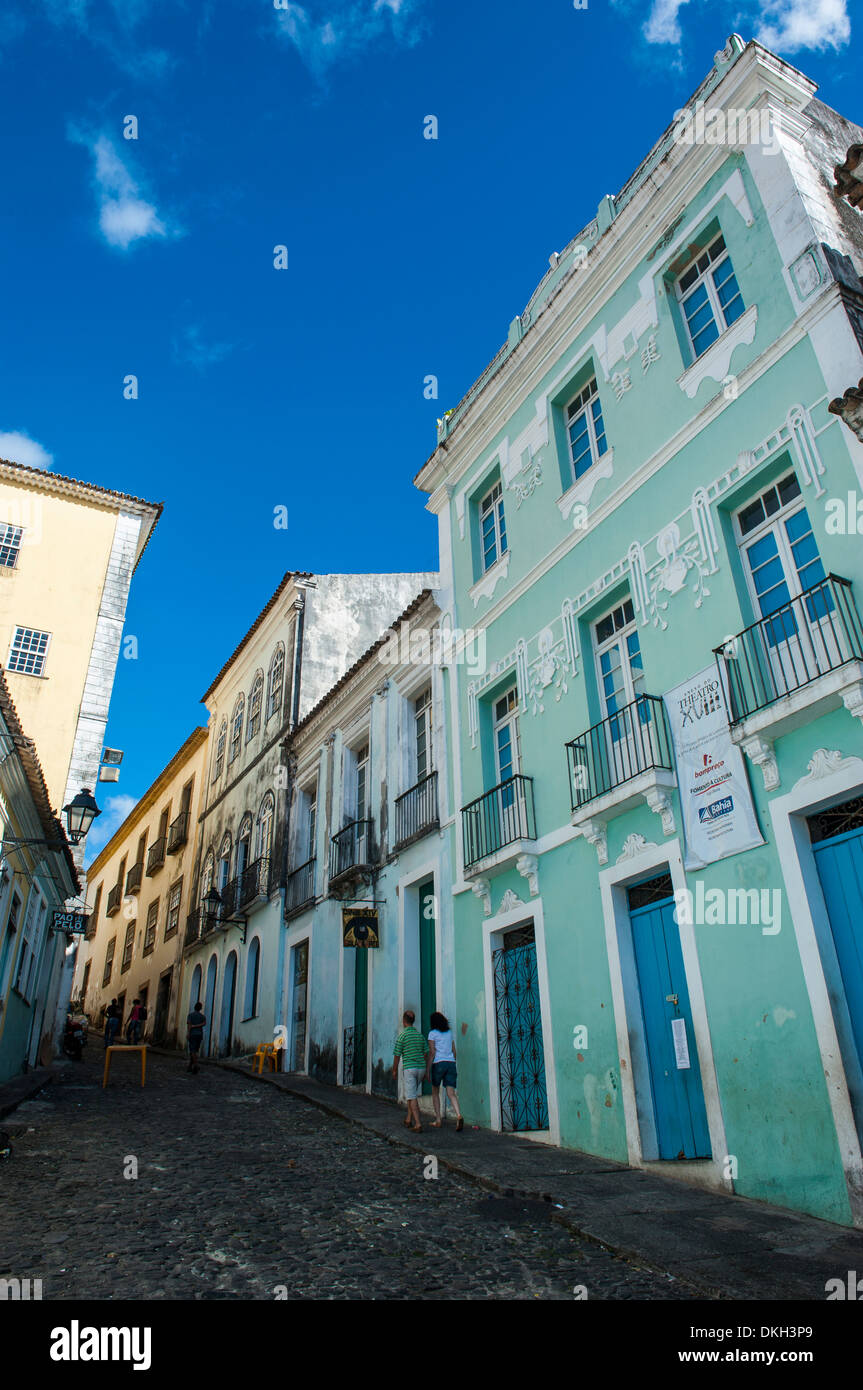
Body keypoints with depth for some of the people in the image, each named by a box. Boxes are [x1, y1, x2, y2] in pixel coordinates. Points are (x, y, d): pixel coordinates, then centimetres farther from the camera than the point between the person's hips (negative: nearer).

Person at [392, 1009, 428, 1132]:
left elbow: (397, 1055, -4)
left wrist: (395, 1070, 11)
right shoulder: (420, 1035, 8)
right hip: (421, 1067, 6)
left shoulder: (402, 1035, -7)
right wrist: (425, 1071, 16)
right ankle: (409, 1120, 27)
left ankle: (418, 1124, -12)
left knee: (412, 1097, -4)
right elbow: (426, 1053, 8)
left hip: (409, 1068, -6)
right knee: (413, 1095, 20)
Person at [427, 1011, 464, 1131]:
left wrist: (428, 1070, -4)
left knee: (435, 1092, 14)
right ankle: (459, 1115, -26)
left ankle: (438, 1120, 12)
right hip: (451, 1063, 4)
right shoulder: (449, 1032, 15)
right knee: (451, 1093, -3)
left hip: (438, 1063, -4)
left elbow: (432, 1052, -7)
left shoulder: (432, 1033, -1)